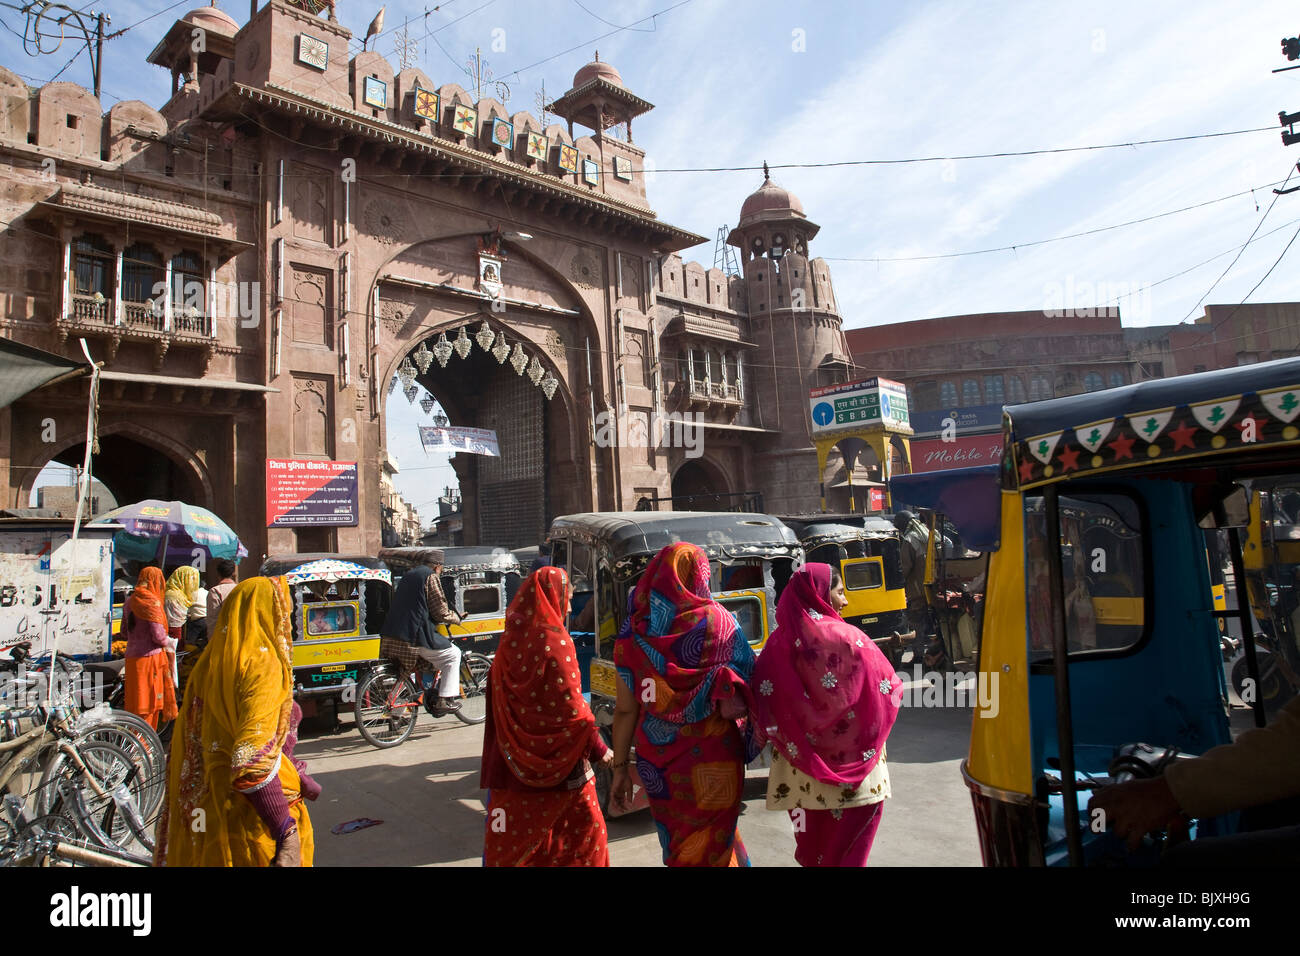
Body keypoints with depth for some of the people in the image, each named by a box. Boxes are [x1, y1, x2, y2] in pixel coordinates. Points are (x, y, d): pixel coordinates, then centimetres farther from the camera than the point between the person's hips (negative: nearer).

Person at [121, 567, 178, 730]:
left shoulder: (129, 601, 10)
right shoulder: (152, 602, -14)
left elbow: (124, 631, 18)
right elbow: (158, 635, -17)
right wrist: (168, 642, 1)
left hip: (132, 657, 7)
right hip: (149, 657, -7)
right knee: (148, 705, 0)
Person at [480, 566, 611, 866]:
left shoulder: (511, 639, 2)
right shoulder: (555, 642, -17)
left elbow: (500, 701, 9)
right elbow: (571, 709, -19)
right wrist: (599, 748, -9)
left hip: (515, 759, 6)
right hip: (555, 761, -6)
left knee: (513, 839, 14)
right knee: (585, 832, 10)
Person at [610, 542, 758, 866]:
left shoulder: (634, 630, -4)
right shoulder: (718, 622, -10)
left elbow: (625, 709, -3)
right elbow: (744, 694, -12)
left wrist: (620, 767, 6)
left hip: (656, 760, 3)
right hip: (711, 758, -2)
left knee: (678, 842, 23)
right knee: (707, 848, 15)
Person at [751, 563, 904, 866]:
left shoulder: (778, 643, -5)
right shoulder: (848, 639, -15)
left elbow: (764, 703, -3)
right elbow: (888, 688, -6)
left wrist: (779, 739, 10)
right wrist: (895, 688, 15)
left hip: (802, 763, 4)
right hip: (850, 759, -4)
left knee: (814, 838, 20)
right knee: (847, 841, 13)